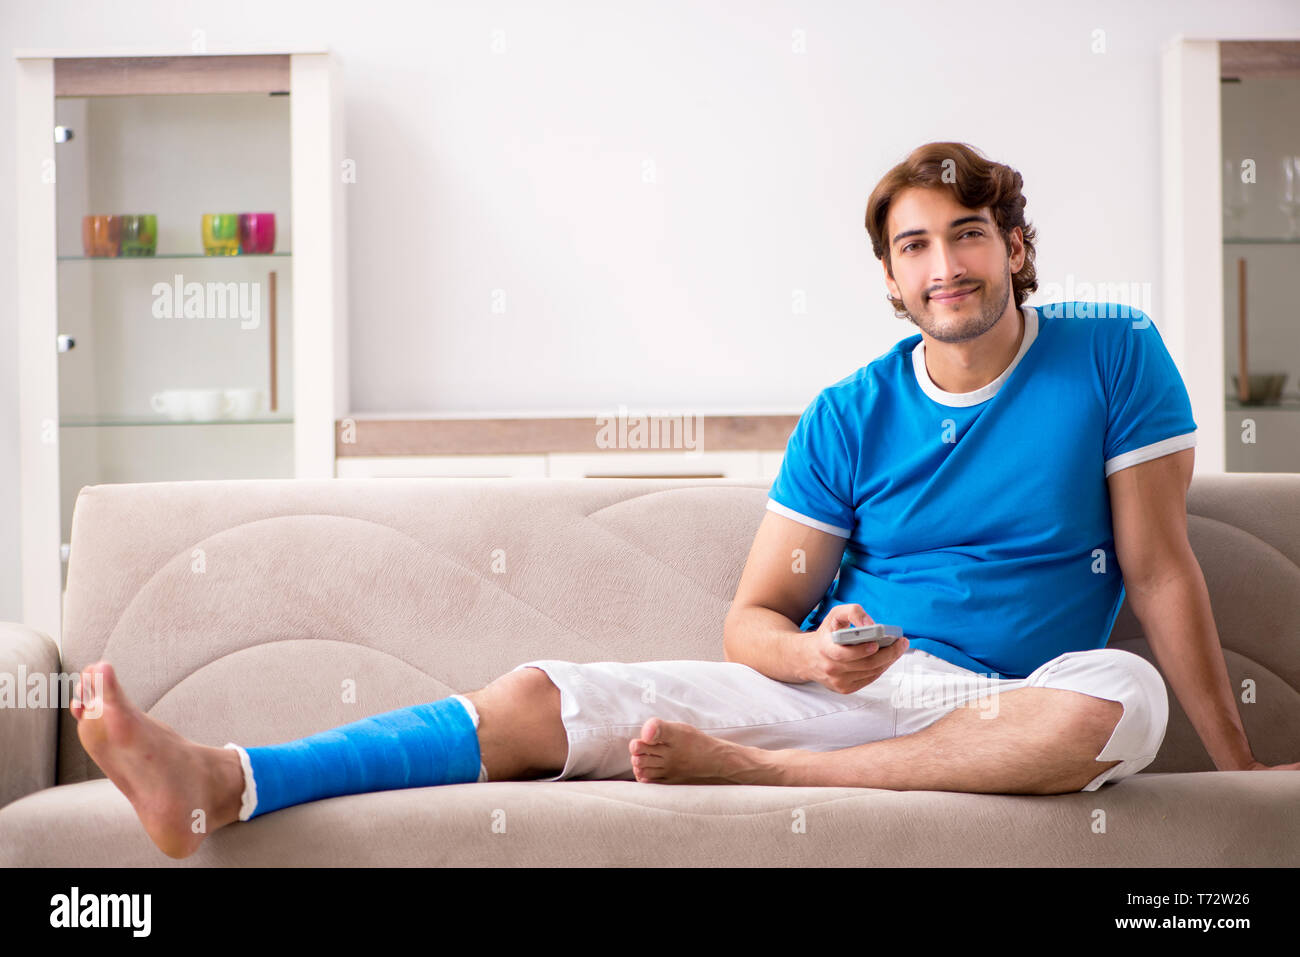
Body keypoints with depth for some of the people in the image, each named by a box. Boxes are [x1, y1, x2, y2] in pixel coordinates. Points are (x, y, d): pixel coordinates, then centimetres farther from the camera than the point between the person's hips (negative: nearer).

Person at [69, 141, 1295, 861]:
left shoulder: (1115, 357, 0)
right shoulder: (850, 415, 5)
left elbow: (1160, 568, 2)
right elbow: (751, 618, 6)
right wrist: (817, 654, -18)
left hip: (994, 708, -2)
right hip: (837, 684, 2)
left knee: (1118, 698, -38)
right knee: (541, 696, -15)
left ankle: (746, 770, -31)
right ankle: (220, 782, -25)